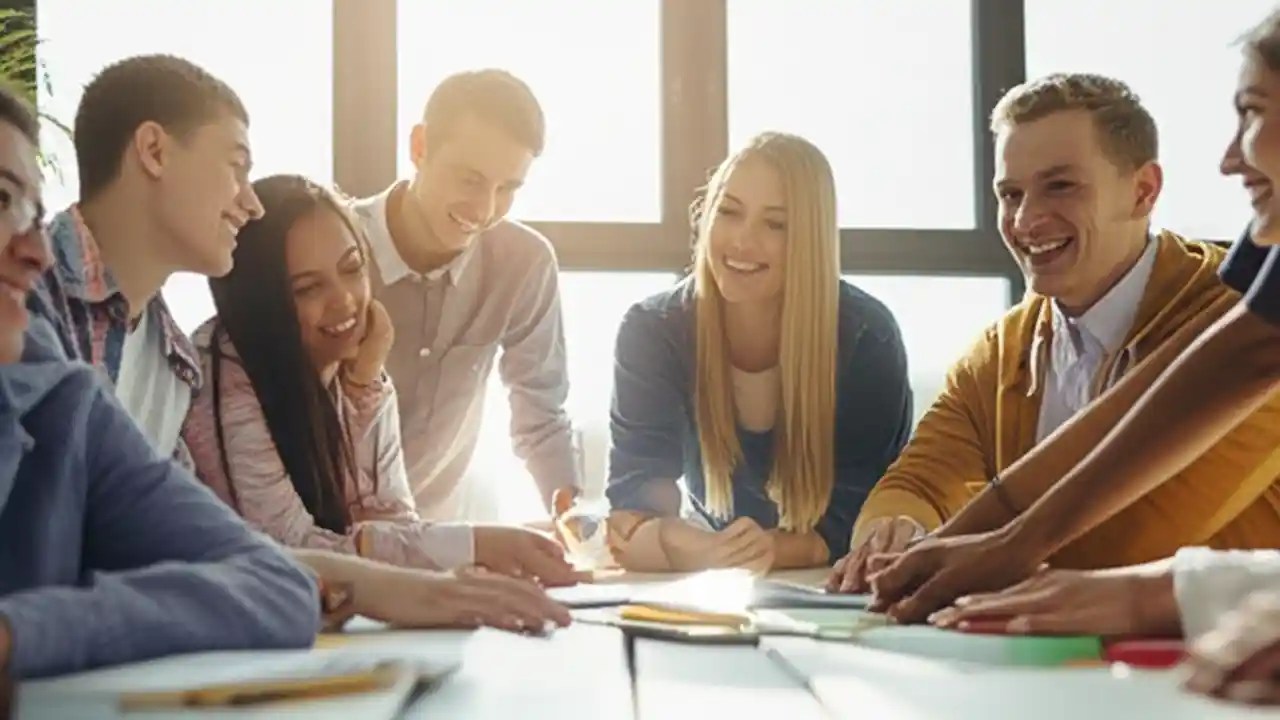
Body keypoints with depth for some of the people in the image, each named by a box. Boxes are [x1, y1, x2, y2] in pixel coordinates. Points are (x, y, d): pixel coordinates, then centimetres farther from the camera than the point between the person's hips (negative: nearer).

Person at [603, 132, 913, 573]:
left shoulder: (866, 338, -16)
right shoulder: (652, 332, -11)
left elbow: (860, 515, -18)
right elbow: (635, 487, -17)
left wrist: (774, 549, -39)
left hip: (834, 589, -1)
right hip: (707, 584, 1)